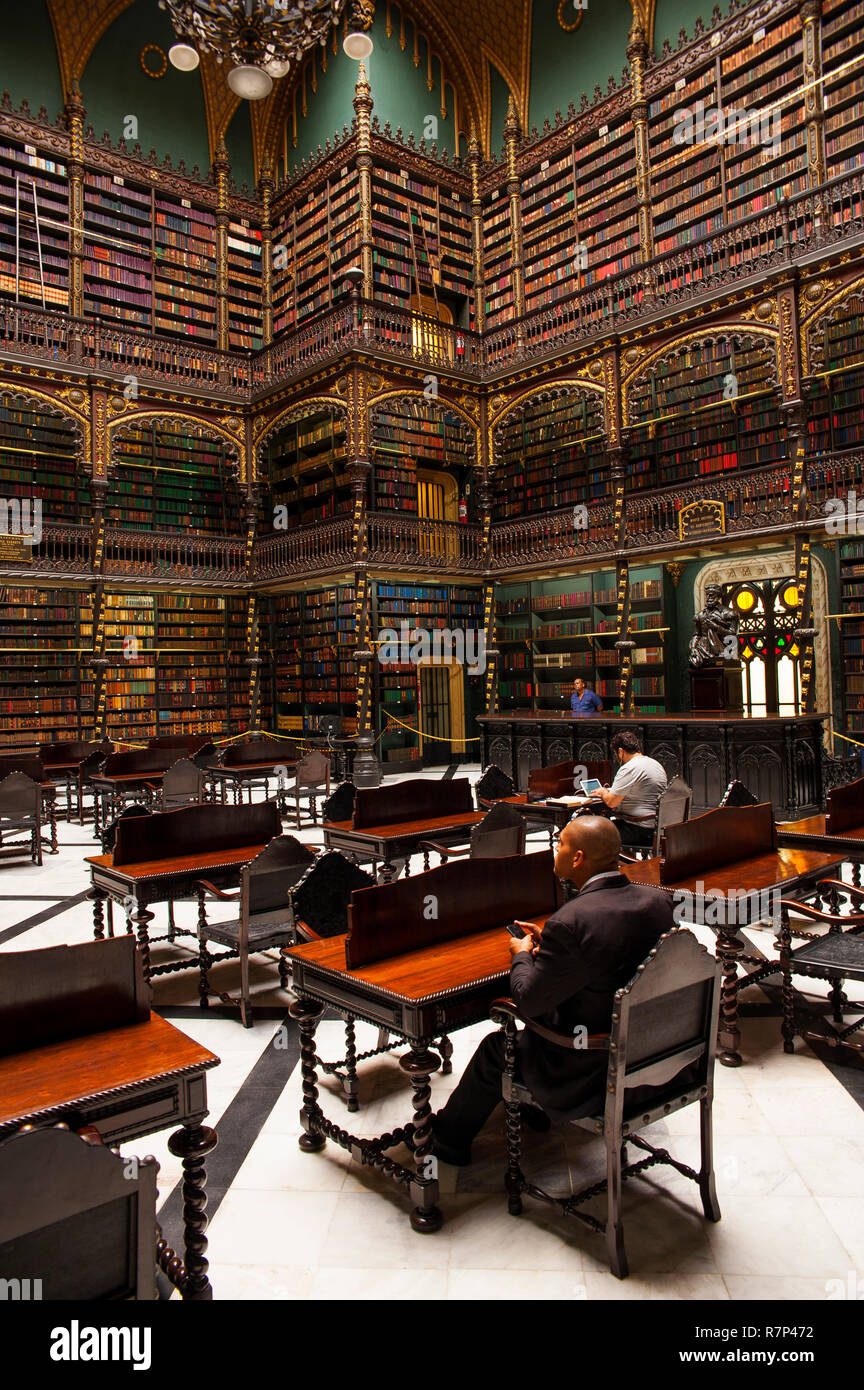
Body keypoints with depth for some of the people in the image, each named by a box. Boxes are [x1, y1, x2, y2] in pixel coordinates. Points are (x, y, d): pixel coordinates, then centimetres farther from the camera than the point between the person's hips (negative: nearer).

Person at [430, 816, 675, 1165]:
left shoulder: (570, 922, -30)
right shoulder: (658, 900, -8)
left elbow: (529, 1000, -20)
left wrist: (521, 956, 0)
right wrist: (547, 944, 8)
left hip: (591, 1072, -7)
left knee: (495, 1049, 18)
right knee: (543, 1022, 31)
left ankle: (449, 1139, 41)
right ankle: (536, 1109, 52)